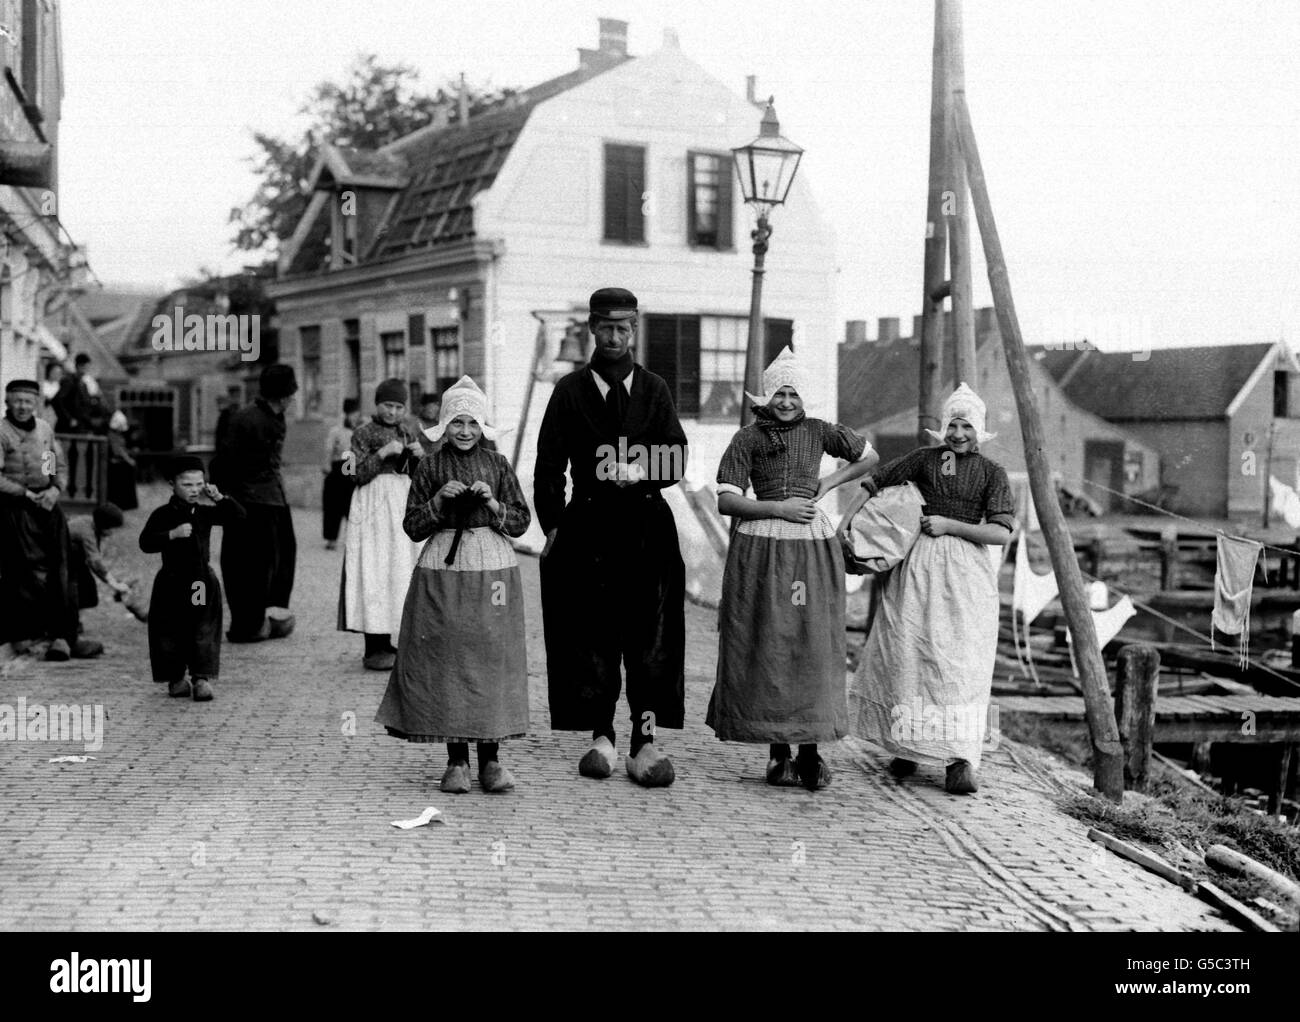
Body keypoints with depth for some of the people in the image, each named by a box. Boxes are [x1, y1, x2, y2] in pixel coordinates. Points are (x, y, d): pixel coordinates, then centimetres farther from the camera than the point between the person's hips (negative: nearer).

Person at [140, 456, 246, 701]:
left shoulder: (206, 511, 3)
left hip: (203, 582, 2)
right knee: (171, 632, 4)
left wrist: (219, 498, -14)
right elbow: (145, 542, -14)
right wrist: (173, 534, -25)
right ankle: (175, 678, 17)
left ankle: (202, 678, 2)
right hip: (172, 582, -2)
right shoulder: (163, 515, -6)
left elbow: (239, 516, -1)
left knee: (204, 631, -1)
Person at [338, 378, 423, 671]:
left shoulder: (407, 432, 13)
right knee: (374, 572, -7)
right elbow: (359, 475, -7)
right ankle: (375, 648, -4)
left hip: (404, 504, 5)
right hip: (374, 507, -5)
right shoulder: (363, 433, -1)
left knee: (404, 571, 4)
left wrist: (419, 455, -5)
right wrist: (382, 453, -17)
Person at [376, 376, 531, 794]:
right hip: (442, 571, 0)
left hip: (492, 570, 1)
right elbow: (413, 527, 4)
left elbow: (521, 522, 6)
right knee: (446, 660, -1)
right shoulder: (430, 467, 5)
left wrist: (492, 502, -10)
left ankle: (490, 759, 7)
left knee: (492, 659, 0)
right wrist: (439, 500, -11)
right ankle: (456, 760, 7)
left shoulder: (498, 465, 7)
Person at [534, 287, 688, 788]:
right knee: (591, 634, 1)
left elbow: (676, 462, 4)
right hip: (589, 526, -1)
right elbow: (549, 465, 5)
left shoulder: (654, 389, 9)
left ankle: (646, 742, -2)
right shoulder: (570, 390, 6)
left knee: (652, 638, -4)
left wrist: (641, 472, -16)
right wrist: (552, 525, -2)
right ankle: (601, 738, 12)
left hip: (647, 525, 1)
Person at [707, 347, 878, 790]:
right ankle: (778, 753, 8)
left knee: (813, 646, 0)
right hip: (761, 549, -2)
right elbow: (726, 501, -5)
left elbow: (868, 457, 22)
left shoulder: (819, 432, 8)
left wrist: (827, 484, 10)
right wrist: (779, 508, -12)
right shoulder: (746, 439, 1)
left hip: (813, 546, 2)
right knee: (767, 649, -1)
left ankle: (810, 751, 8)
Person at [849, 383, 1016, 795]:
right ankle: (906, 746, 13)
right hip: (919, 565, 1)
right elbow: (874, 483, 7)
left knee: (961, 665, -6)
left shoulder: (991, 473, 3)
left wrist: (949, 525, -10)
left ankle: (959, 760, -6)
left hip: (966, 574, -1)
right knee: (908, 656, 1)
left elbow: (1001, 532, -6)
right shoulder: (924, 459, 6)